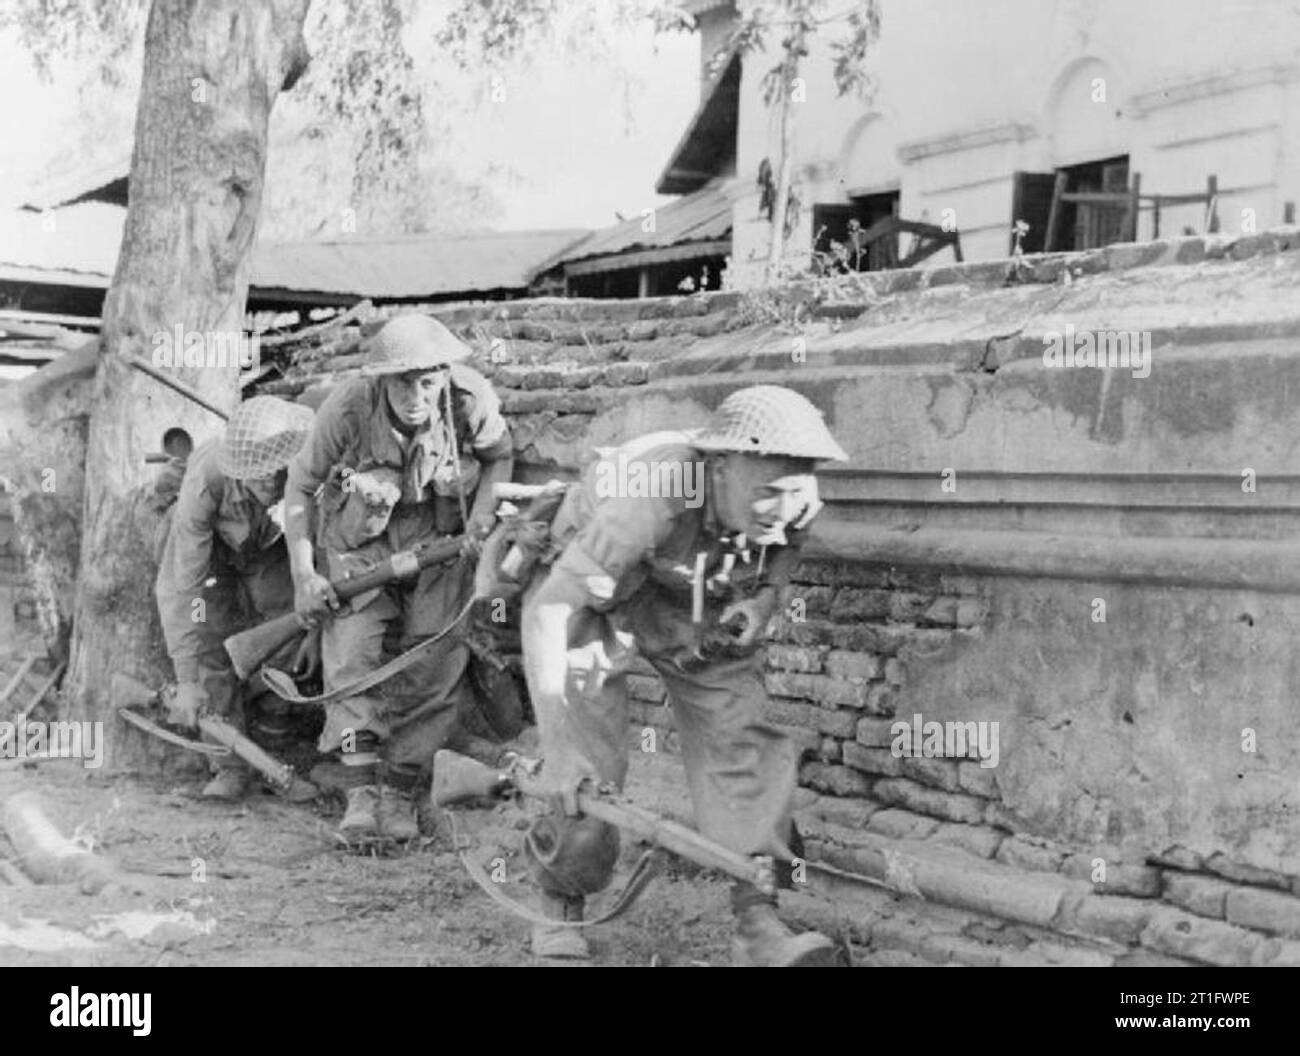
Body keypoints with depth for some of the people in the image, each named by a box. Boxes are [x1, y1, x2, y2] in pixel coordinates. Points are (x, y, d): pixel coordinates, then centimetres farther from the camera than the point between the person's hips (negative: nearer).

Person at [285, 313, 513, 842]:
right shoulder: (349, 407, -27)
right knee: (351, 647, -18)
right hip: (361, 536, -1)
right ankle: (361, 792, -18)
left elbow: (500, 457, 1)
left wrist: (483, 516, -15)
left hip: (440, 535, 1)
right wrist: (303, 575, -13)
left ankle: (400, 793, 0)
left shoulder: (472, 398, -23)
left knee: (437, 659, -10)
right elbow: (301, 483, -10)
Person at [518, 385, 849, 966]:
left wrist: (757, 607, -20)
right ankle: (559, 915, 12)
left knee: (741, 741, -10)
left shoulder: (790, 504, -24)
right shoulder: (648, 502, -43)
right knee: (587, 769, -11)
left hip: (699, 612, 5)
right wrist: (564, 746, -47)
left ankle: (758, 923, -7)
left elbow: (778, 563, 1)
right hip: (589, 600, -4)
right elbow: (553, 608, -43)